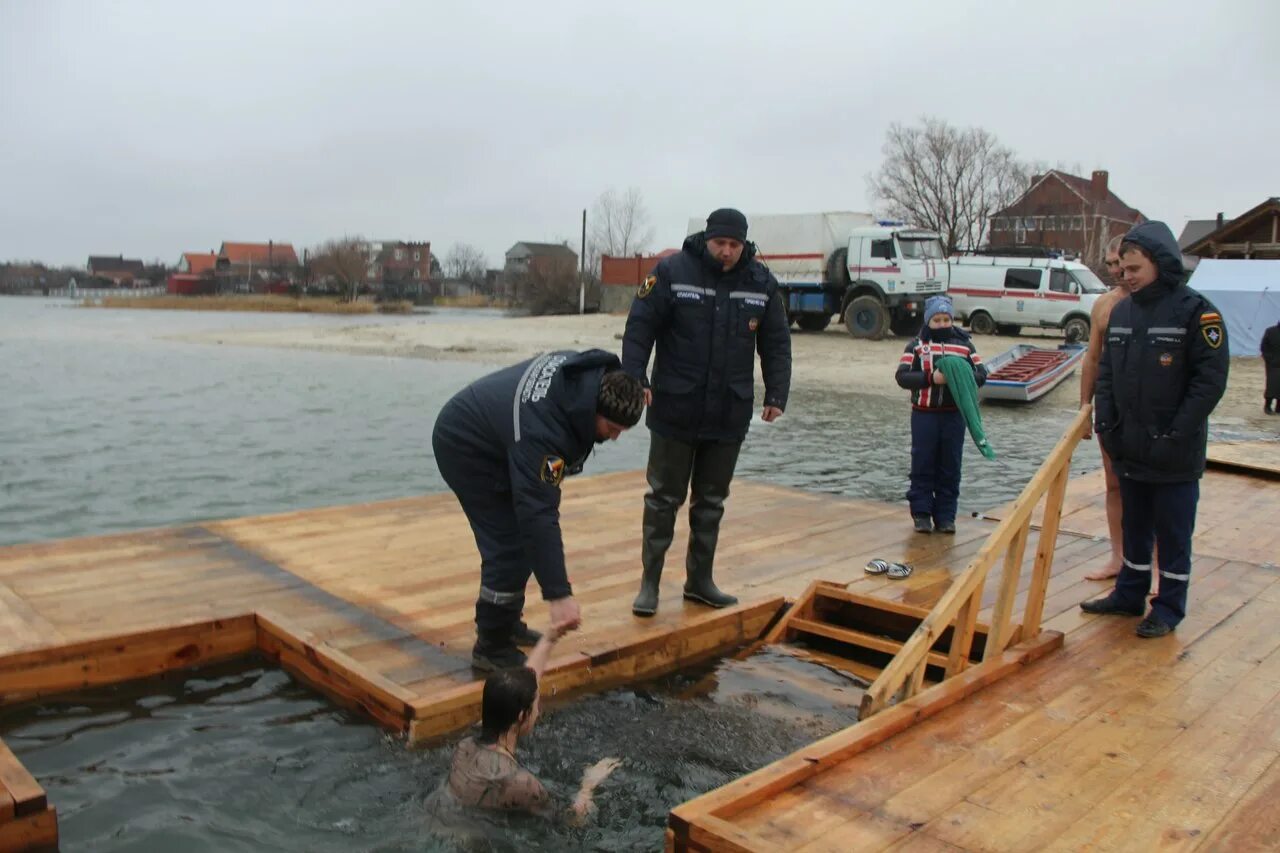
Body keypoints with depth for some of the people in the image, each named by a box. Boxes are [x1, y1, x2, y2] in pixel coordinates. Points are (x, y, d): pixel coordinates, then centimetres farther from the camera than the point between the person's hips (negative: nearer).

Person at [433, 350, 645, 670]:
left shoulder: (593, 373, -18)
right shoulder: (540, 433, -41)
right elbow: (538, 514, -43)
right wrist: (558, 594, -43)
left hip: (491, 434, 9)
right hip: (465, 448, -9)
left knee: (522, 536, 14)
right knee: (509, 545, -13)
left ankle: (506, 622, 29)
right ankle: (492, 648, 1)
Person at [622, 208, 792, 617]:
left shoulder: (762, 282, 2)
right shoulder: (672, 271, -7)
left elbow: (777, 343, 8)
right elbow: (640, 327, -7)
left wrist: (776, 395, 2)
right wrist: (634, 380, -15)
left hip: (730, 415, 3)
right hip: (674, 410, -3)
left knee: (711, 501, 13)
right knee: (663, 498, 5)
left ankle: (700, 579, 26)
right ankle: (649, 582, 16)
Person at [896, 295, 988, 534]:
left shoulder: (964, 344, 9)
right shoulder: (917, 345, 3)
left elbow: (981, 374, 6)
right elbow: (902, 376, -7)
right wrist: (930, 378, -20)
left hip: (954, 415, 2)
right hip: (924, 415, -2)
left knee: (950, 467, 5)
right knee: (923, 465, 2)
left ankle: (945, 516, 14)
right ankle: (921, 514, 12)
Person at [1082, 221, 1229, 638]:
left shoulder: (1195, 311, -11)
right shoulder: (1121, 311, 8)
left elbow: (1211, 380, -14)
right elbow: (1106, 371, 13)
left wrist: (1176, 435, -18)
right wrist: (1105, 421, 1)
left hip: (1174, 456, -6)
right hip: (1129, 448, 6)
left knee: (1173, 533, 6)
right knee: (1134, 526, 18)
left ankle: (1169, 607, 19)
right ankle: (1129, 595, 30)